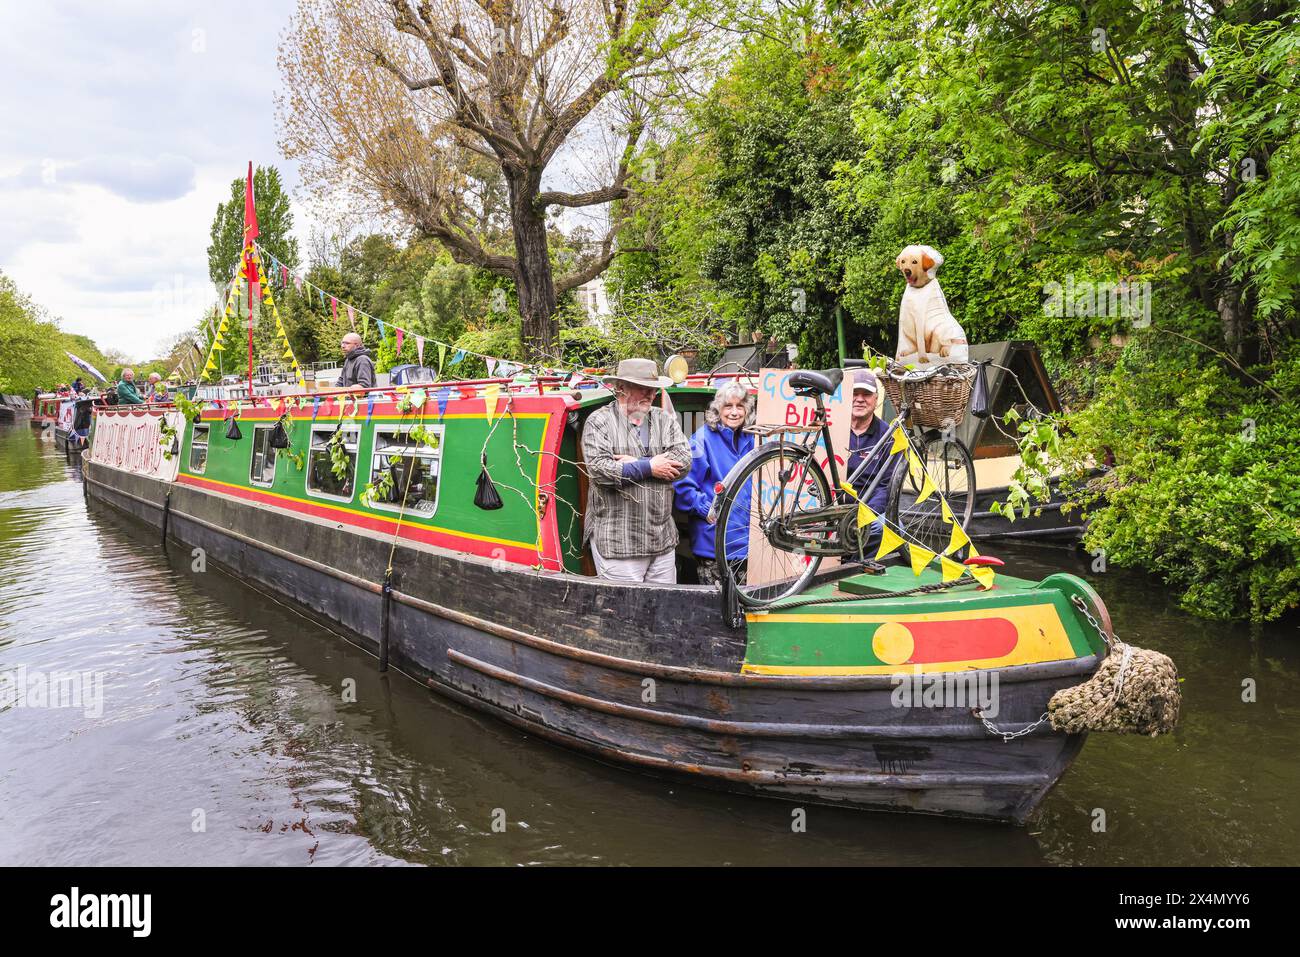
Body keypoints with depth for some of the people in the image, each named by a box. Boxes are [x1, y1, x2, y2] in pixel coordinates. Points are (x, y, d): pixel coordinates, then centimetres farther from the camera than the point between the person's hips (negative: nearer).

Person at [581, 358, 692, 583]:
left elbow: (684, 460, -2)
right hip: (618, 542, -4)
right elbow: (598, 469, -14)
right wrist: (648, 467, -11)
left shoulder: (666, 419, 12)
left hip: (663, 538, 5)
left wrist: (636, 463, -11)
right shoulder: (599, 421, 0)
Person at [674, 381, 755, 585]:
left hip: (745, 538, 6)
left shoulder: (750, 441, 10)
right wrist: (705, 508, -15)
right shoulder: (704, 438, -8)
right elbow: (683, 482, -13)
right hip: (712, 538, -6)